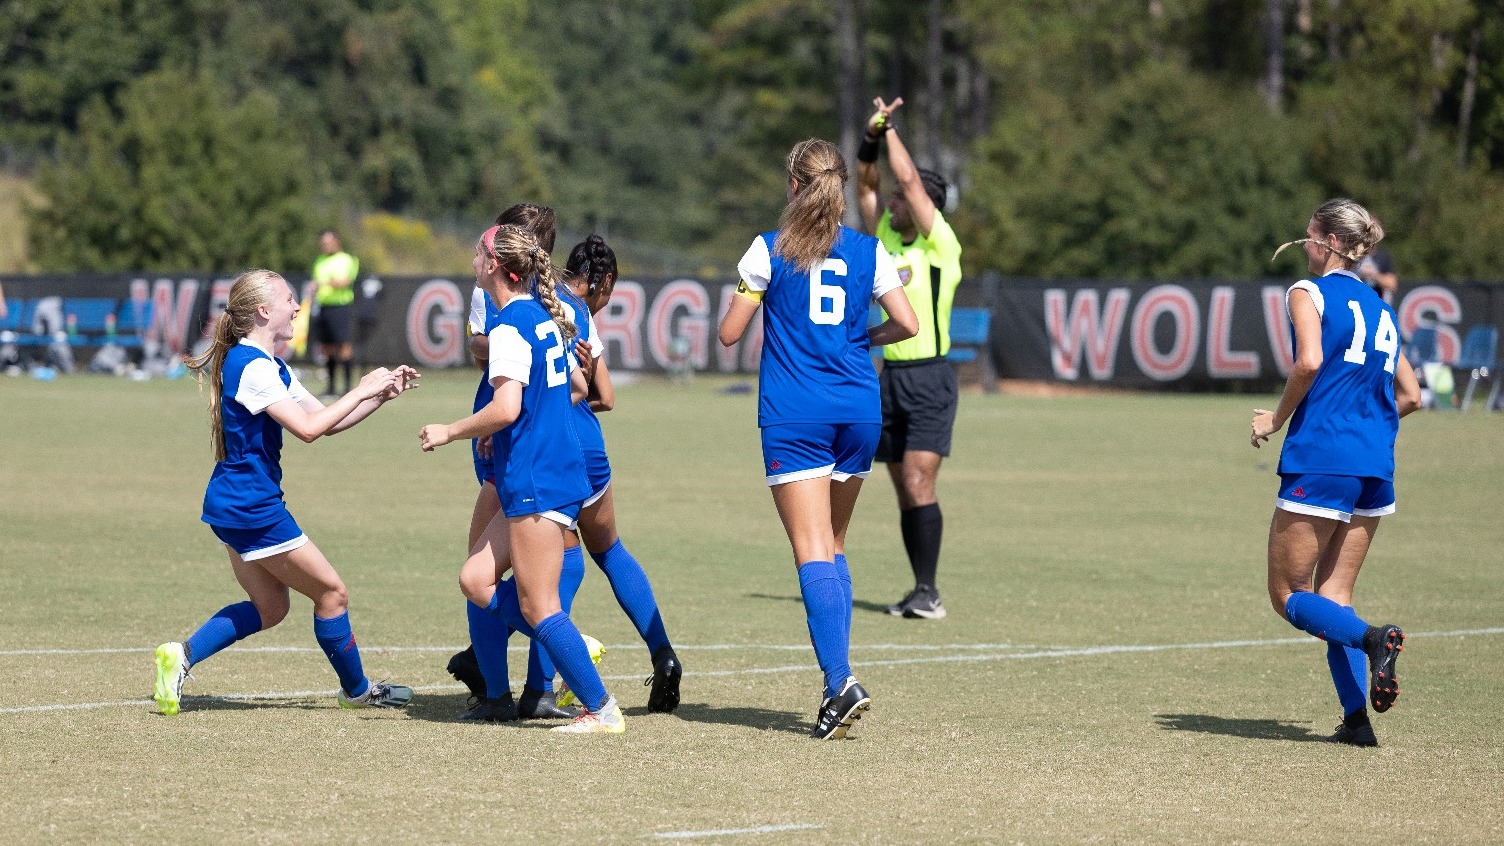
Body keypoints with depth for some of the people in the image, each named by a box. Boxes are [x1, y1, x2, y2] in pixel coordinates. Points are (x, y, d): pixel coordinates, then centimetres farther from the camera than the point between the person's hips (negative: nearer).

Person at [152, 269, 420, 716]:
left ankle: (181, 655, 4)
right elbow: (308, 428, -25)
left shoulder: (270, 367, 13)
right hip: (251, 508, -11)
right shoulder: (252, 367, -20)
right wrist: (361, 391, -17)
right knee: (331, 592, 3)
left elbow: (327, 421, 15)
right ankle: (357, 691, 18)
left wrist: (381, 394, 5)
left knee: (269, 607, 16)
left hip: (234, 506, 11)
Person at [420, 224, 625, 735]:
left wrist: (449, 433, -10)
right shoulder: (545, 318, 14)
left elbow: (506, 408, -24)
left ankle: (601, 709, -1)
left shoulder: (510, 328, -14)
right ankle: (573, 650, 8)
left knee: (538, 607, -4)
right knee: (476, 580, 10)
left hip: (535, 482, -9)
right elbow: (577, 388, 24)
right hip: (559, 472, 9)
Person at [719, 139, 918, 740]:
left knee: (813, 551, -8)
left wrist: (754, 303, 20)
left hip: (793, 418, -4)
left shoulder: (769, 251, -3)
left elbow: (729, 333, -1)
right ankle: (837, 679, 11)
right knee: (833, 545, 17)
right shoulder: (868, 252, 5)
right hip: (859, 412, 4)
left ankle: (840, 681, -23)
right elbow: (907, 324, 1)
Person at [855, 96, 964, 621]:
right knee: (904, 491, 6)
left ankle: (928, 592, -15)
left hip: (929, 377, -7)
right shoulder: (887, 241, 12)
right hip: (891, 376, 7)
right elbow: (865, 184, 13)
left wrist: (891, 129, -4)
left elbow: (910, 180, -14)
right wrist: (872, 135, 0)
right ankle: (921, 590, 9)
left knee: (918, 483, -15)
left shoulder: (940, 244, -7)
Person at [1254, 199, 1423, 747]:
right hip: (1376, 468, 7)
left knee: (1288, 595, 2)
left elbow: (1310, 360, -19)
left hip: (1319, 460, -7)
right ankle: (1356, 720, -2)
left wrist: (1277, 419, -6)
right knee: (1333, 597, 12)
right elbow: (1409, 396, 21)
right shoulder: (1378, 308, 19)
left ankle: (1372, 639, -24)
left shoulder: (1309, 292, -2)